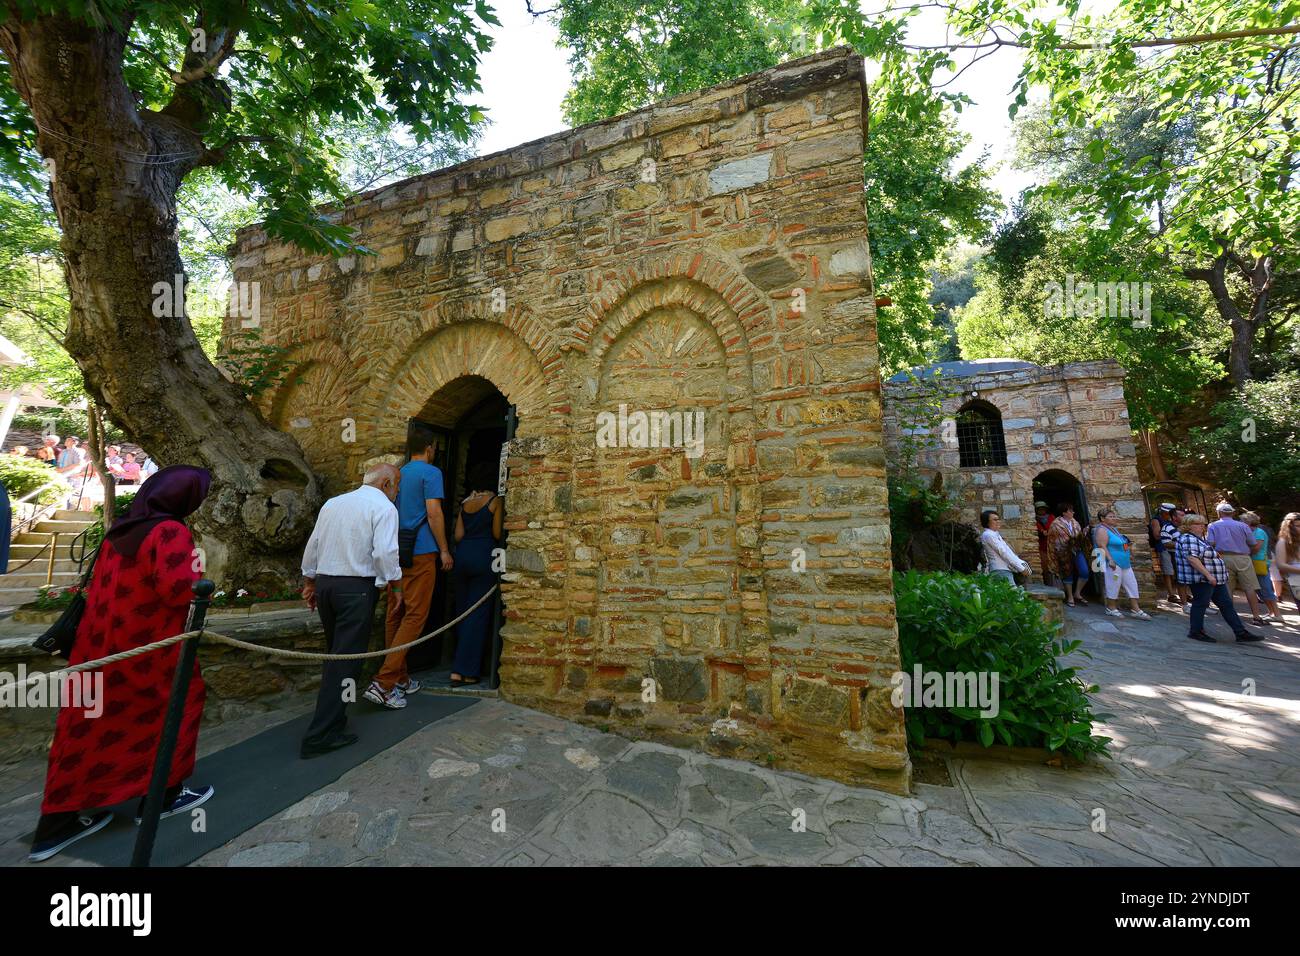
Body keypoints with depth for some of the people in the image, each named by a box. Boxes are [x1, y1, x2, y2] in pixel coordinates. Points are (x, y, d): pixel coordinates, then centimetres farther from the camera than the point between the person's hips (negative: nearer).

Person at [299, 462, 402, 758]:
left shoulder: (332, 503, 12)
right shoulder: (383, 507, -10)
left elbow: (313, 545, 16)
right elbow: (385, 552, -19)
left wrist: (309, 581, 24)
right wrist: (395, 584, -7)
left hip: (324, 583, 8)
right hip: (357, 588, -8)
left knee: (336, 653, 21)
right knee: (347, 658, -1)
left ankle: (333, 716, 34)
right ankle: (321, 735, 2)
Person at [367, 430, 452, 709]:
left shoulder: (398, 474, 16)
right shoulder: (431, 472, -7)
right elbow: (433, 512, -14)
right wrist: (444, 550, -9)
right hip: (420, 552, -8)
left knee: (395, 614, 11)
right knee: (415, 615, -5)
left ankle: (399, 679, 21)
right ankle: (382, 683, -9)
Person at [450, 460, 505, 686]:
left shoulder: (465, 503, 11)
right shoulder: (495, 501, -4)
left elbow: (458, 535, 7)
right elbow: (497, 534, -7)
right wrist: (502, 518, 10)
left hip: (463, 555, 6)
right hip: (483, 556, -6)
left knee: (462, 610, 14)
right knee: (479, 613, 0)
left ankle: (458, 669, 22)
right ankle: (467, 671, 1)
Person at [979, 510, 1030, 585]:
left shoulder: (995, 534, 19)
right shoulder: (988, 535, -11)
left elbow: (1008, 552, 17)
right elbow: (1003, 553, -13)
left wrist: (1022, 564, 6)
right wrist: (1021, 568, -10)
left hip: (1006, 569, 9)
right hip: (1000, 571, -9)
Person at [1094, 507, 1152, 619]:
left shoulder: (1114, 529, 17)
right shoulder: (1102, 530, -13)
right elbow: (1102, 546, -21)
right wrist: (1110, 560, -27)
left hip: (1125, 563, 10)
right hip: (1114, 564, -10)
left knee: (1132, 585, 9)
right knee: (1113, 586, -2)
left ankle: (1135, 609, 15)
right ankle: (1111, 608, 10)